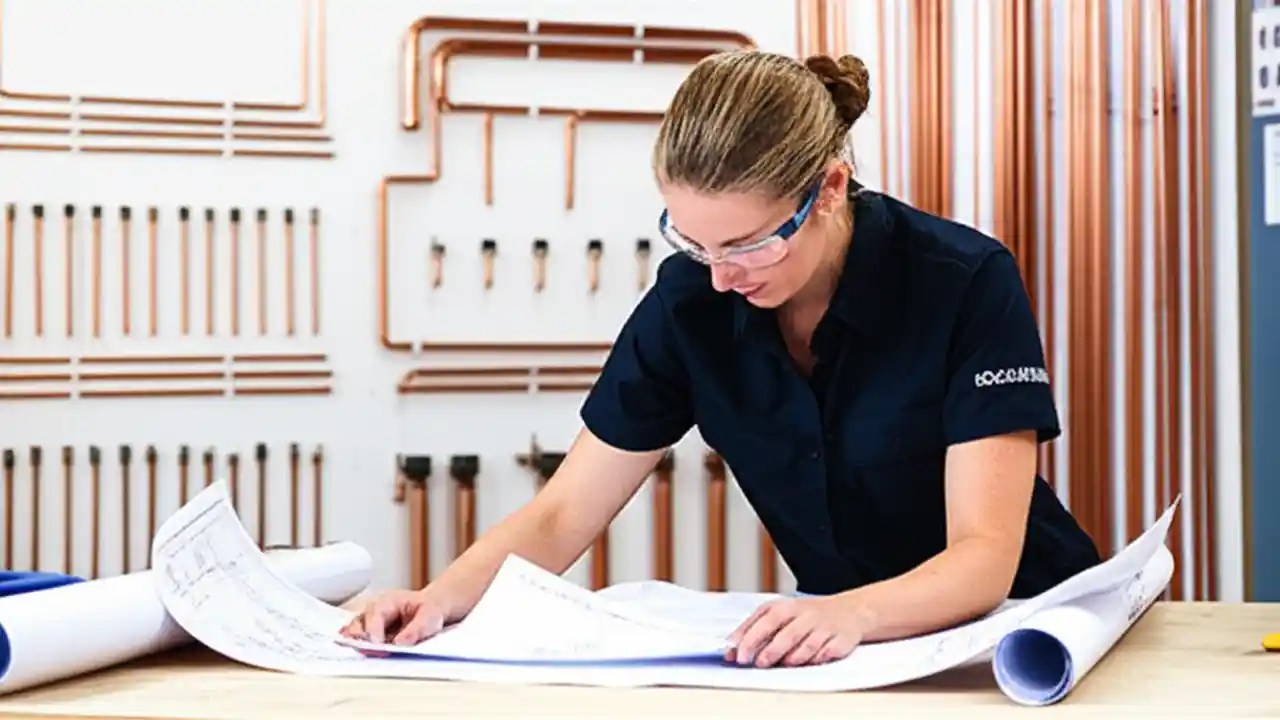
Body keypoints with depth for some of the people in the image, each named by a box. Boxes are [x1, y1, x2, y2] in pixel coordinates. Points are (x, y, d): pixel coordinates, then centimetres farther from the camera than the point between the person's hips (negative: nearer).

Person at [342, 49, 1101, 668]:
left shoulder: (968, 284, -21)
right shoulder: (688, 301, -11)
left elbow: (985, 555, -25)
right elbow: (566, 511, -8)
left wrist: (853, 613, -45)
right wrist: (446, 595, -26)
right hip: (836, 638, 2)